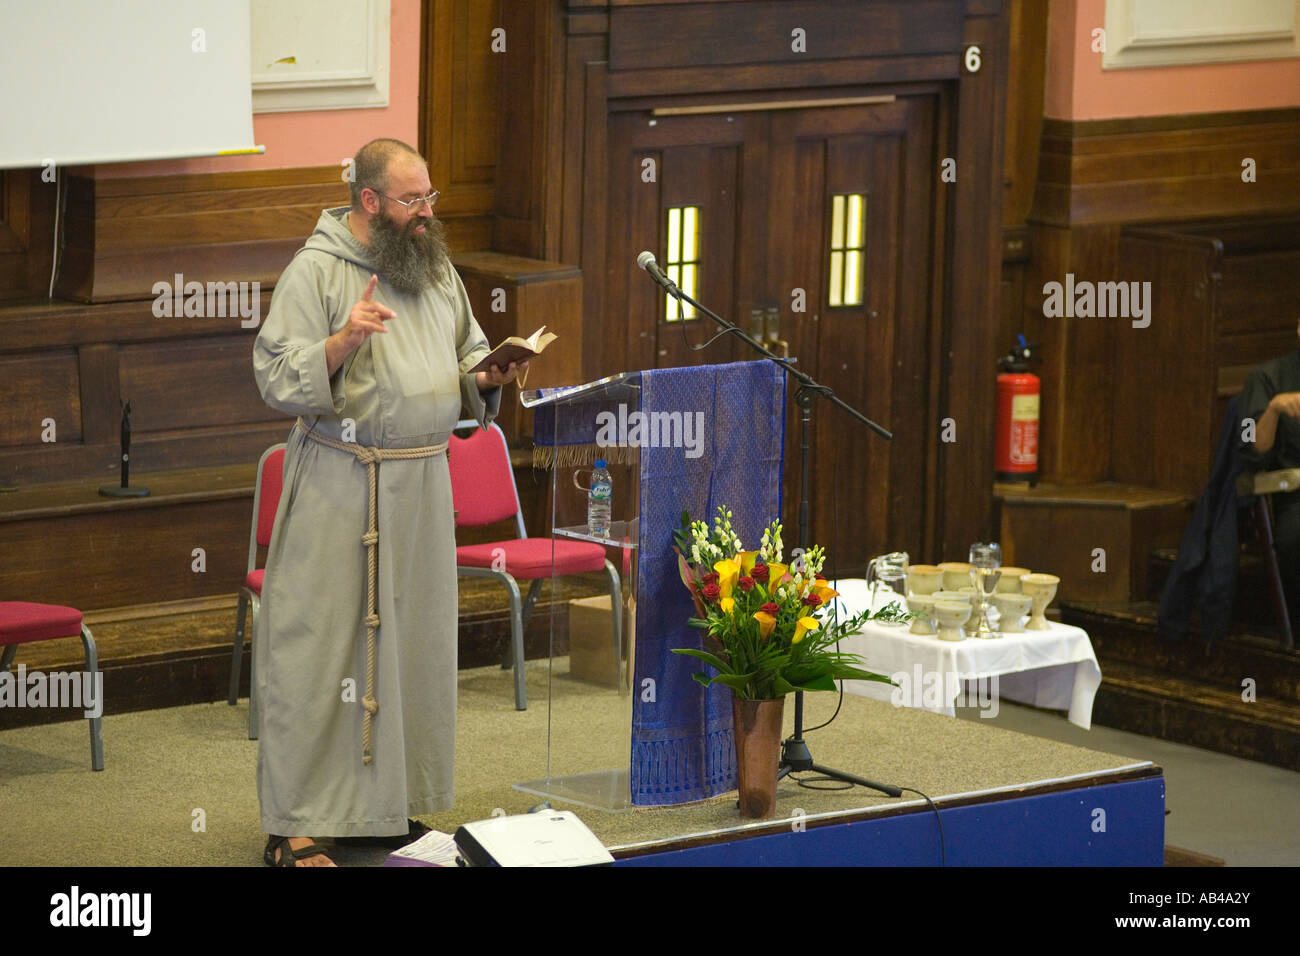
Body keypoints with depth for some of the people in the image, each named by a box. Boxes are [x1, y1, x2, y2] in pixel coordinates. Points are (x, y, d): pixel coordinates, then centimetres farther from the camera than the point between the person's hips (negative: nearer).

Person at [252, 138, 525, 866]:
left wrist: (489, 377, -1)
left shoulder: (437, 268, 12)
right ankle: (294, 826, -1)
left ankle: (389, 801, 21)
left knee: (412, 638, 10)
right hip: (342, 489, -6)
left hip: (422, 481, 7)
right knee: (319, 647, -5)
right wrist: (343, 341, -28)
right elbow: (278, 381, -13)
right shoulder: (317, 271, -8)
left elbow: (467, 357, 21)